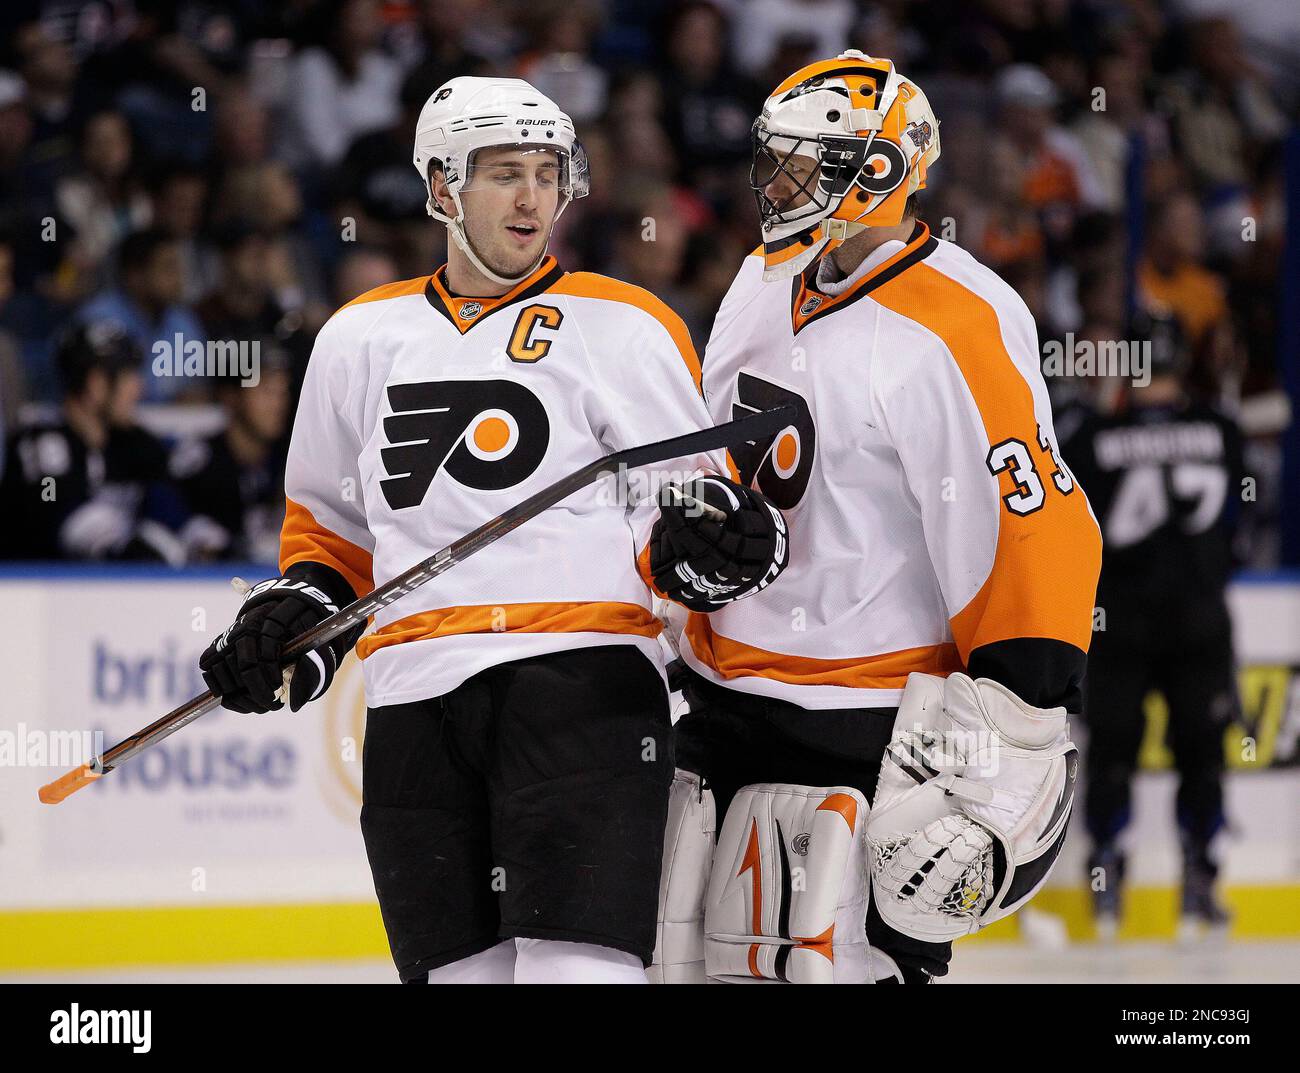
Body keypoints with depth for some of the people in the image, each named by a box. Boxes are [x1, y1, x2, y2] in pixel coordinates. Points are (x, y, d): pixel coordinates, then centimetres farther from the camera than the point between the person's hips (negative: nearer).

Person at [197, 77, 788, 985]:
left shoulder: (624, 327, 5)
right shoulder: (360, 338, 17)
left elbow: (681, 520, 5)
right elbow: (333, 527, 28)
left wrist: (704, 547, -17)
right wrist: (297, 613, 11)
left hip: (582, 680, -4)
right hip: (414, 698, 4)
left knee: (576, 968, -18)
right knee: (466, 972, 3)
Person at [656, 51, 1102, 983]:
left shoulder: (955, 330, -19)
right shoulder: (765, 287, 8)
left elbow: (1036, 531, -23)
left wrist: (1011, 738, -26)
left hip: (867, 720, -8)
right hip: (727, 690, 8)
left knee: (842, 961, -13)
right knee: (698, 951, 11)